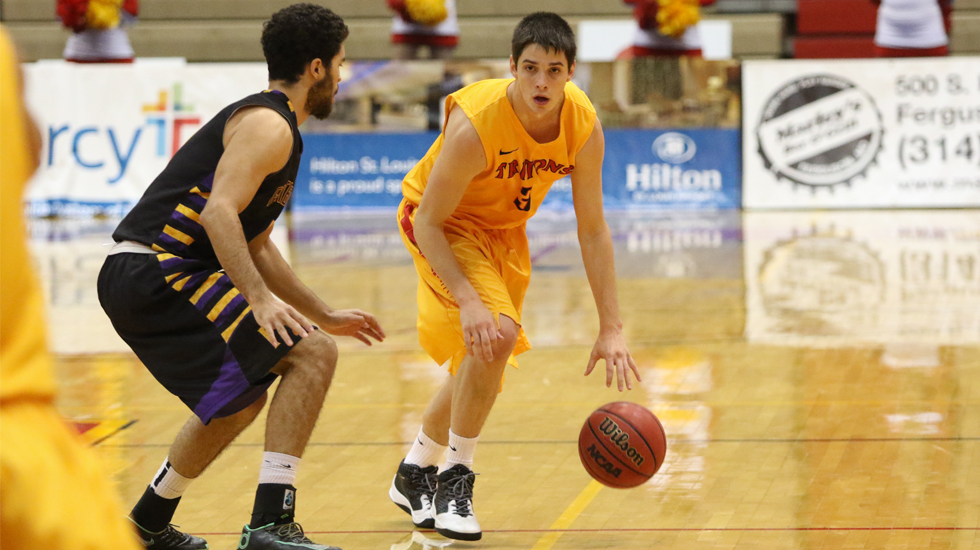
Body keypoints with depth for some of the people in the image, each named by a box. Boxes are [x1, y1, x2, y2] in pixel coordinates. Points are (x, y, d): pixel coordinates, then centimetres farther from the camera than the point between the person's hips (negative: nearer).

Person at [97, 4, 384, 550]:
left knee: (244, 396, 27)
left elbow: (255, 246, 30)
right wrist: (261, 299, -31)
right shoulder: (268, 126, -9)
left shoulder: (274, 129, 23)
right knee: (311, 355, -13)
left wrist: (325, 316, 30)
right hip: (158, 273, -11)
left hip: (133, 279, 11)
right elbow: (218, 213, -24)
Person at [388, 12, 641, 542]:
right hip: (442, 223, -6)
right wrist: (469, 302, -39)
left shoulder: (584, 126, -21)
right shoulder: (475, 123, -36)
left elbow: (593, 230, -11)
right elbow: (428, 221, -28)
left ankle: (415, 474, 39)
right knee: (496, 335, -27)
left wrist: (611, 328, -13)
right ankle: (455, 478, -12)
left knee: (483, 362, 16)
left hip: (504, 230, 6)